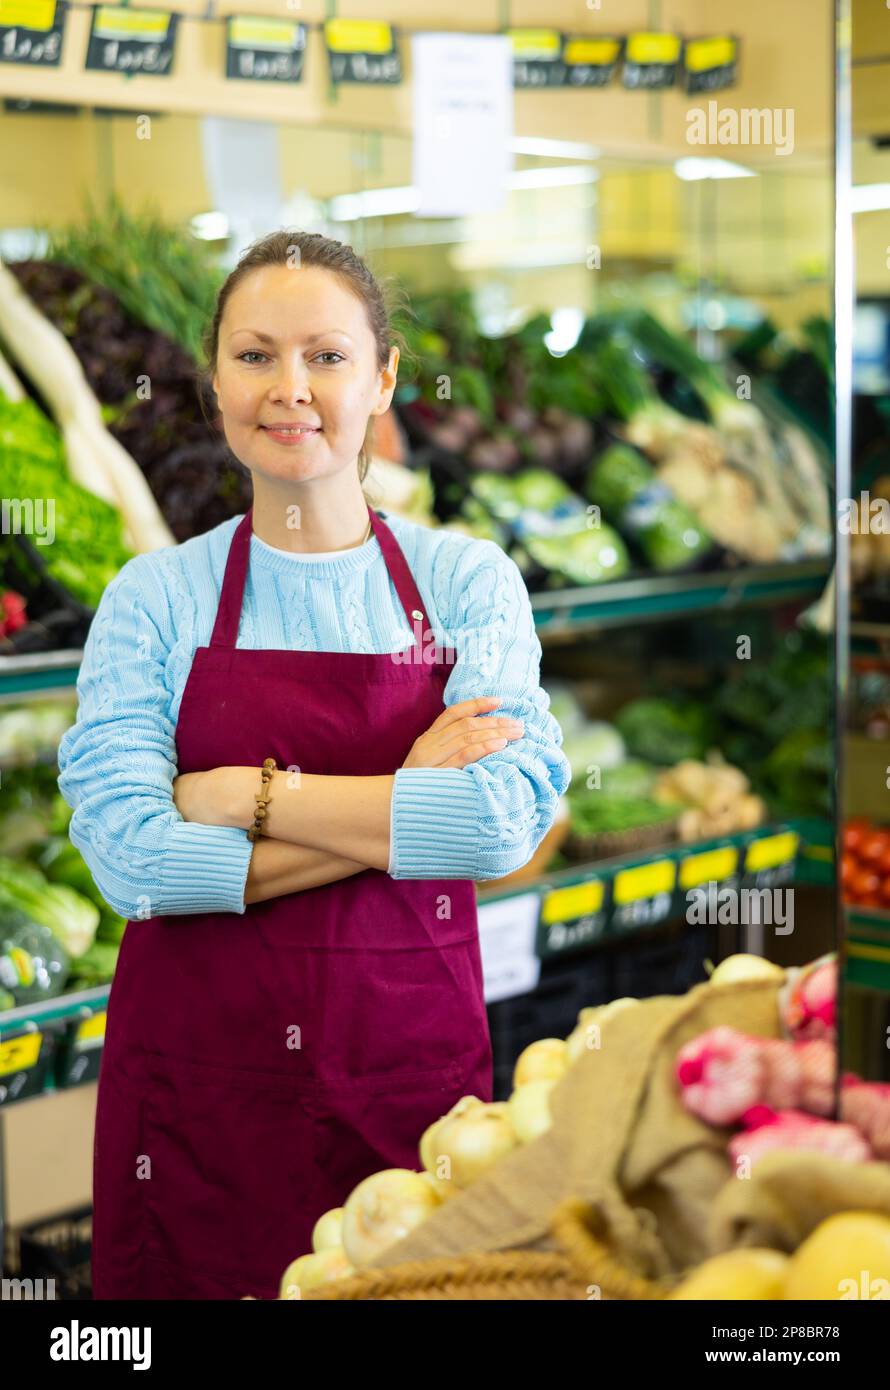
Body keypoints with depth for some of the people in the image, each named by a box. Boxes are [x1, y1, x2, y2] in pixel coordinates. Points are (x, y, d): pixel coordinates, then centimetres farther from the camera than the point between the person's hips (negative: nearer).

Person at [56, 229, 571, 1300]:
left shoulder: (467, 580, 1)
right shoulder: (153, 598, 0)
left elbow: (507, 819, -14)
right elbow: (128, 853, -13)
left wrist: (242, 794, -13)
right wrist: (405, 813, -14)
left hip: (409, 1062, 0)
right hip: (196, 1080, 0)